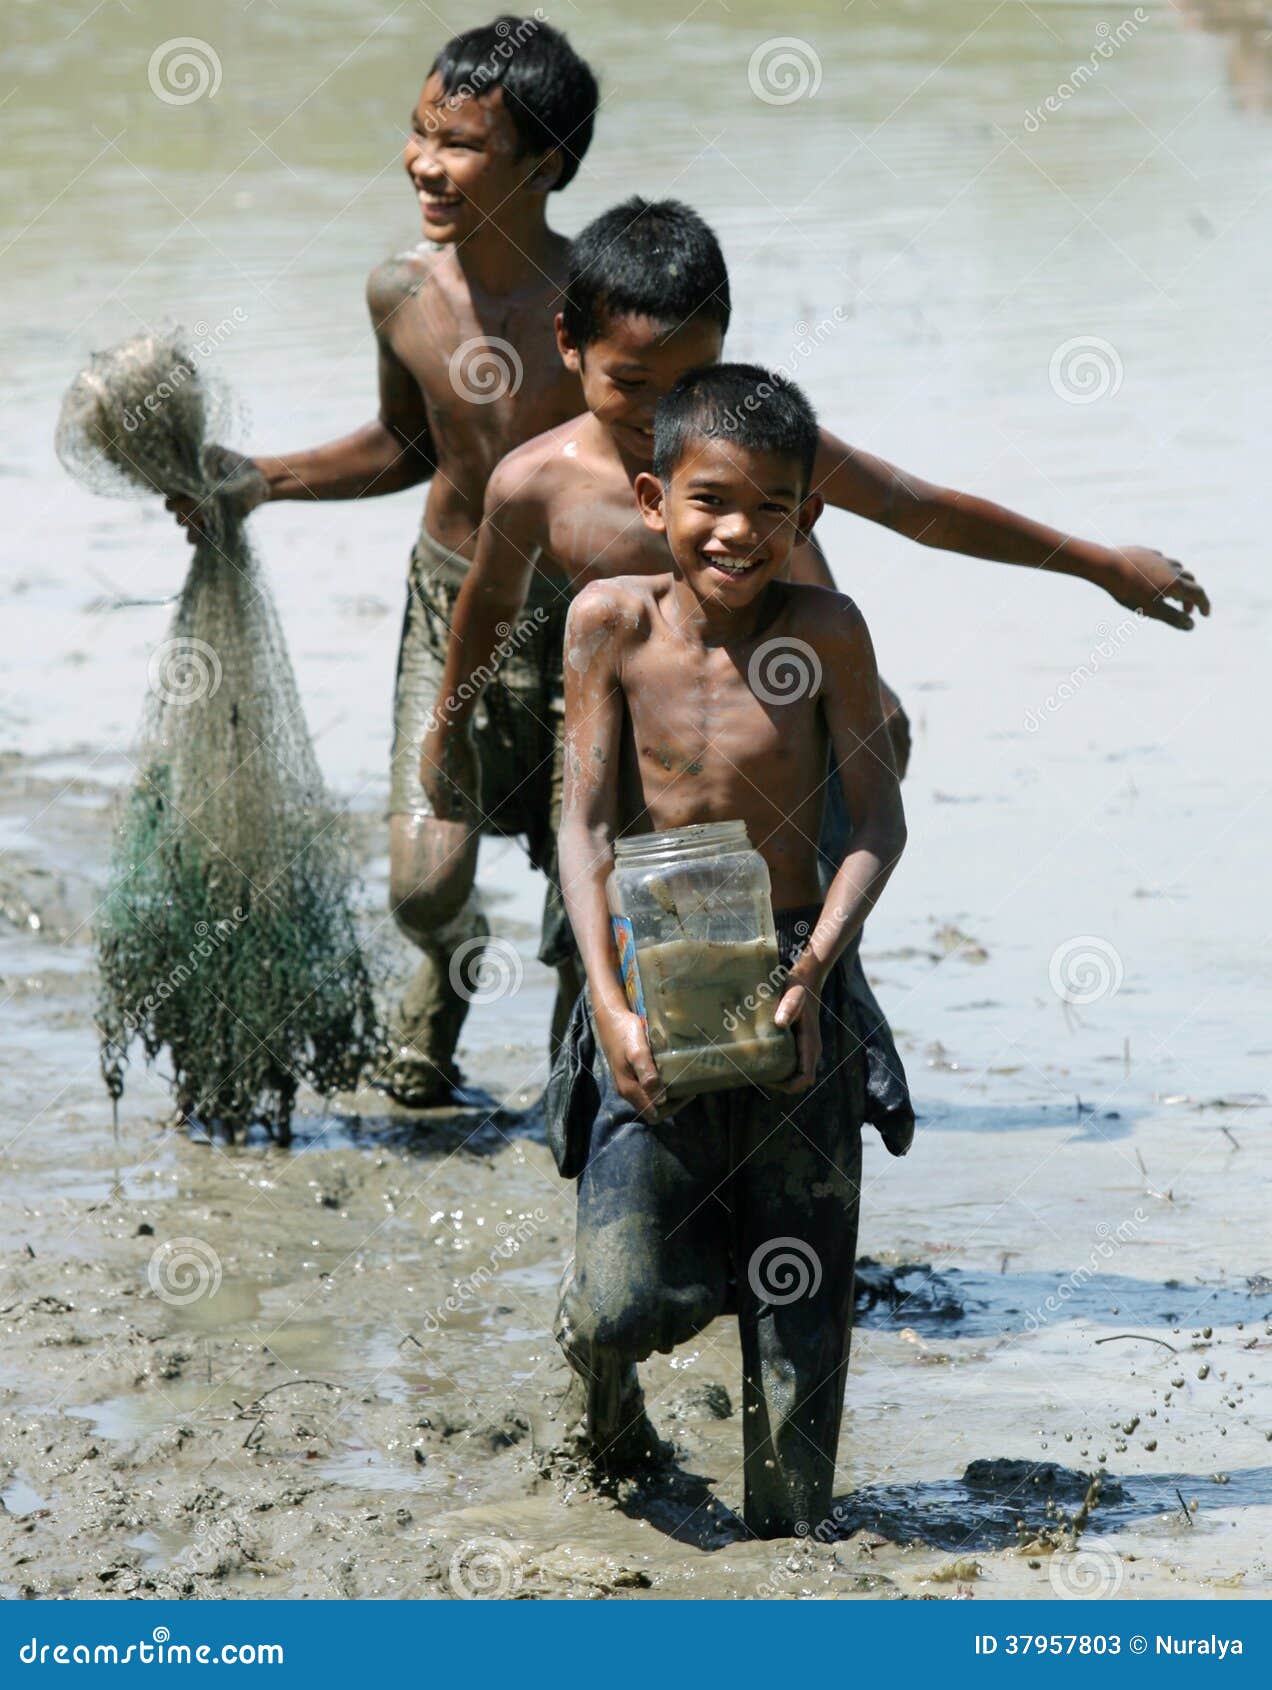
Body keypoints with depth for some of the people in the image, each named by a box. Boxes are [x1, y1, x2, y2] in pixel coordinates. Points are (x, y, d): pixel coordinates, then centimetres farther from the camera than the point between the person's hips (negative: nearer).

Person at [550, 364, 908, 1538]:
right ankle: (607, 1394, 27)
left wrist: (813, 969, -18)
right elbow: (586, 825, -4)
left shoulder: (825, 630, -7)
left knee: (800, 1293, 3)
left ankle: (789, 1525, 19)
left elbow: (879, 823, -4)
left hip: (791, 986, 0)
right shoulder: (613, 621, -5)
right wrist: (610, 1000, -14)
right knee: (630, 1295, -8)